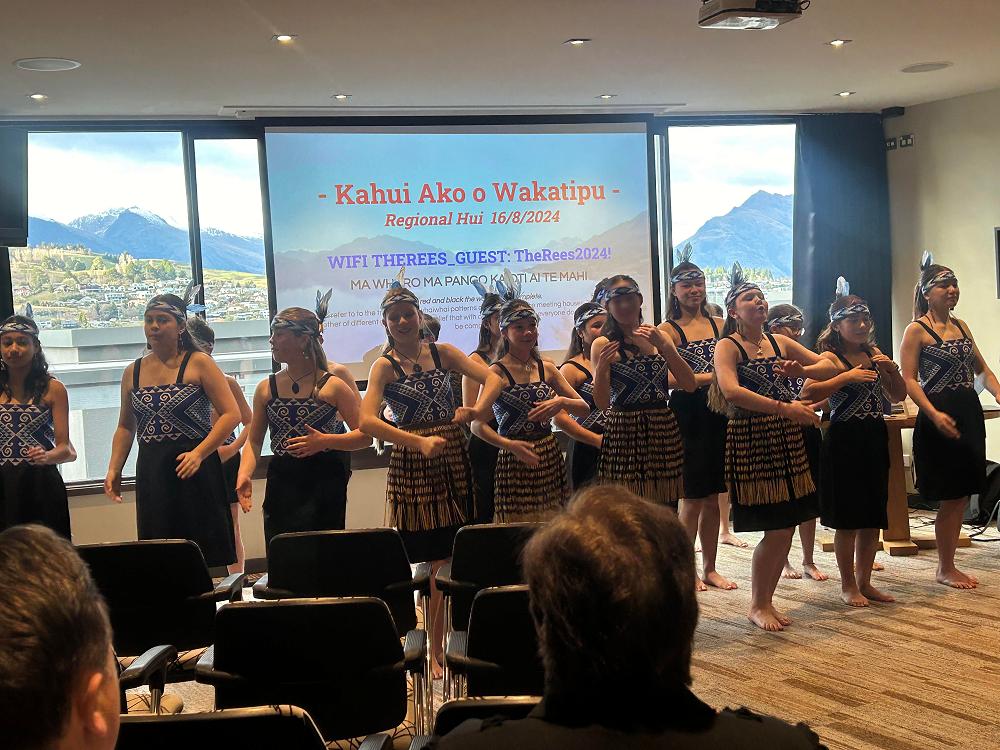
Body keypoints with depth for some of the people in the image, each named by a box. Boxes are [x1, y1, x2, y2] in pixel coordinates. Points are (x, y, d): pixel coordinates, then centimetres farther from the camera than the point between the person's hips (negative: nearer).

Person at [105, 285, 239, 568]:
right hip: (151, 475, 4)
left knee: (205, 554, -3)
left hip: (194, 470, -4)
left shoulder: (199, 364, -2)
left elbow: (231, 414, -9)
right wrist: (114, 469, 9)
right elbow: (126, 427, 21)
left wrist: (199, 453, -19)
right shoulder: (133, 372, 12)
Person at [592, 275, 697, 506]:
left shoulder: (658, 337, 10)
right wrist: (601, 368, -24)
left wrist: (664, 346, -11)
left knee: (667, 511, 2)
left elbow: (690, 385, 0)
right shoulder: (603, 344, -1)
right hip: (624, 433, -3)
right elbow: (602, 403, -7)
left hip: (664, 431, 4)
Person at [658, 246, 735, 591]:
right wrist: (713, 376, -23)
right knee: (692, 497, 0)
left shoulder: (720, 325, 11)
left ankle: (710, 568, 20)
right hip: (687, 415, -5)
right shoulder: (668, 330, -5)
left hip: (717, 413, 5)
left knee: (712, 496, 10)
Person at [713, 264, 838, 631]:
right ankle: (757, 605, 12)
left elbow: (830, 367, 16)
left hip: (788, 438, 6)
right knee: (776, 529, -6)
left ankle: (766, 601, 23)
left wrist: (802, 370, -6)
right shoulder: (728, 346, -6)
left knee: (786, 527, 8)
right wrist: (784, 407, -27)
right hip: (750, 439, -6)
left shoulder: (779, 342, 12)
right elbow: (731, 391, -23)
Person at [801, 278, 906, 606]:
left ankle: (864, 582, 23)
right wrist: (846, 377, -26)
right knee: (847, 519, 1)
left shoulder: (874, 354, 11)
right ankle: (848, 586, 14)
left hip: (875, 440, 6)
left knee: (873, 518, 11)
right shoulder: (830, 357, -8)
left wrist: (891, 369, -1)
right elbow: (807, 393, -23)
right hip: (845, 440, -6)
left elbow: (898, 396, 16)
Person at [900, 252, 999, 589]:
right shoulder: (917, 330, -8)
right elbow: (909, 380, -14)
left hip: (970, 414, 7)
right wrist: (934, 414, -25)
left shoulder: (961, 326, 13)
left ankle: (948, 566, 20)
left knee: (961, 495, 10)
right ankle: (945, 569, 12)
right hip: (940, 417, -7)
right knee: (951, 498, -2)